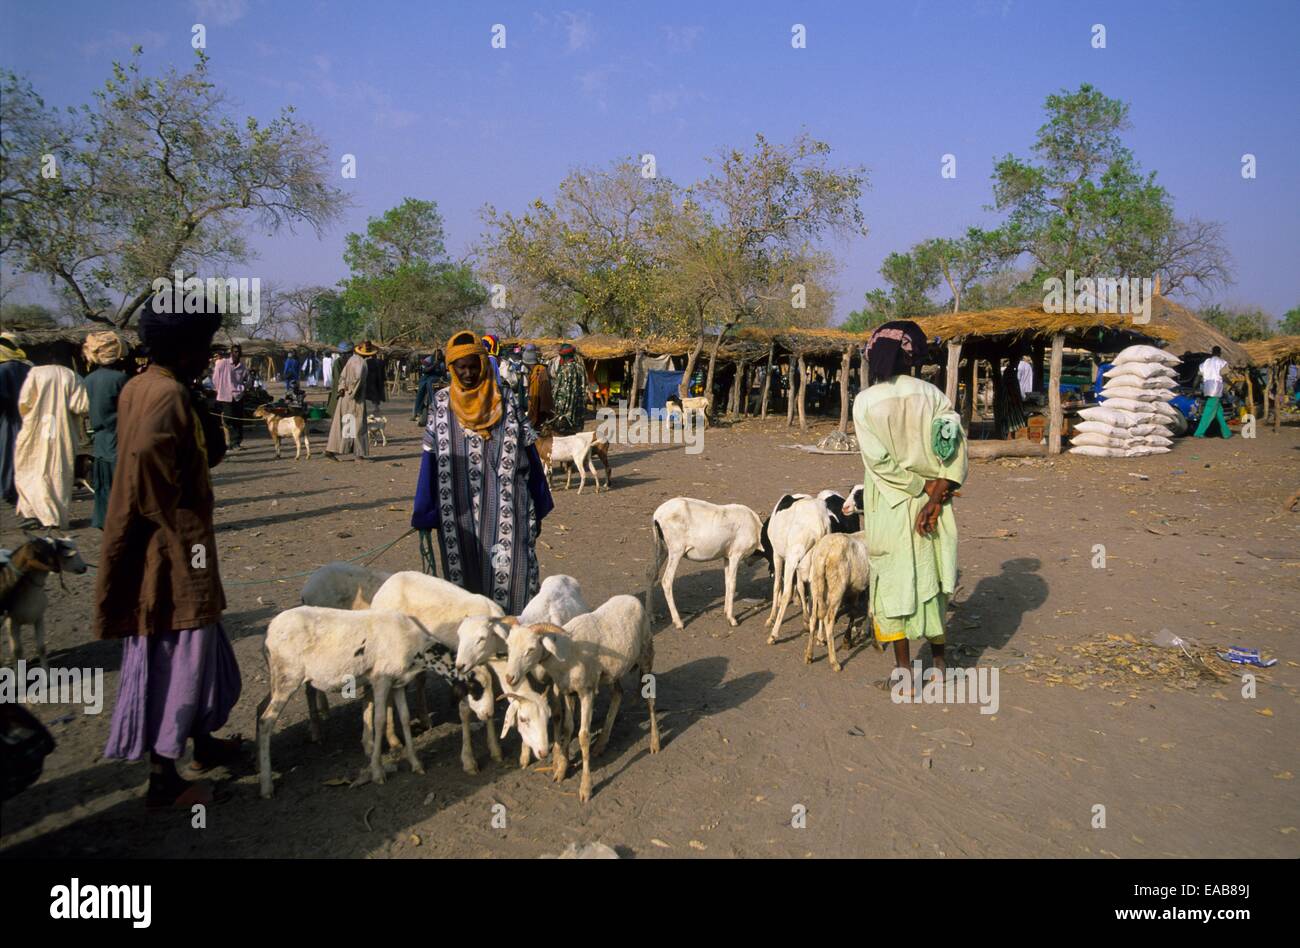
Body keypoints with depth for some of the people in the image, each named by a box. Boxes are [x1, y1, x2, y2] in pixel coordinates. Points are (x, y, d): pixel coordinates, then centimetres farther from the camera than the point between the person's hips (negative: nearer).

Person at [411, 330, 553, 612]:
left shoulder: (506, 403, 1)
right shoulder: (442, 403, 5)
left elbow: (529, 458, 5)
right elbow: (431, 461, 7)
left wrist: (536, 511, 5)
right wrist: (424, 515, 6)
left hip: (504, 510, -1)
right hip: (459, 512, 2)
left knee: (507, 573, -7)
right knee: (464, 577, 9)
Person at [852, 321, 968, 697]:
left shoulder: (865, 402, -10)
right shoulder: (931, 394, -2)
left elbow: (879, 461, -14)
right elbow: (955, 451, -9)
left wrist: (923, 489, -8)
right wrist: (935, 495, -11)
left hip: (888, 507, -3)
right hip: (932, 503, 3)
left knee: (893, 584, 6)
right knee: (931, 579, 17)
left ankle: (905, 674, 12)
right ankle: (939, 659, 30)